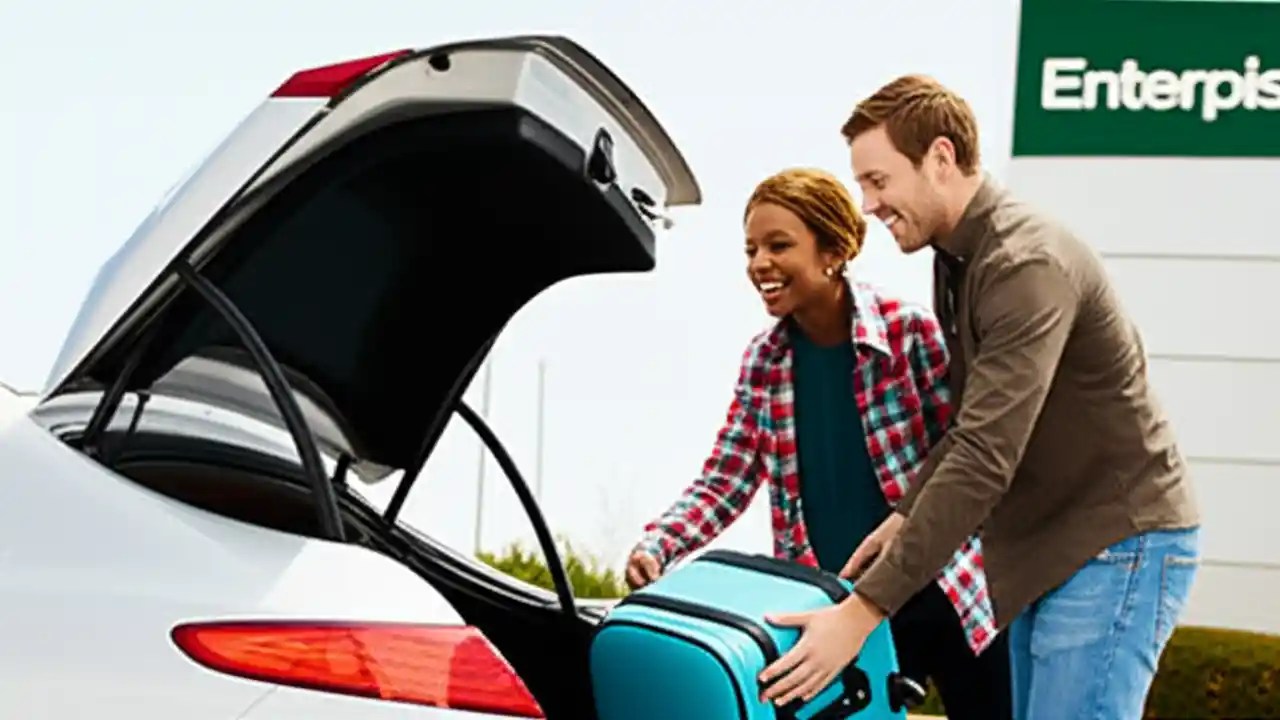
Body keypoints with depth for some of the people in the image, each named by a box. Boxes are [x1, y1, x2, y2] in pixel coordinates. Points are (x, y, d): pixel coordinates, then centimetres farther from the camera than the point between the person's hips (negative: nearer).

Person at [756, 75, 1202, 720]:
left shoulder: (1028, 266, -23)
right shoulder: (957, 257, 8)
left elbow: (985, 458, -31)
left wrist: (864, 609, -32)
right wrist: (906, 515, 8)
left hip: (1118, 546, -10)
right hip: (1047, 547, 10)